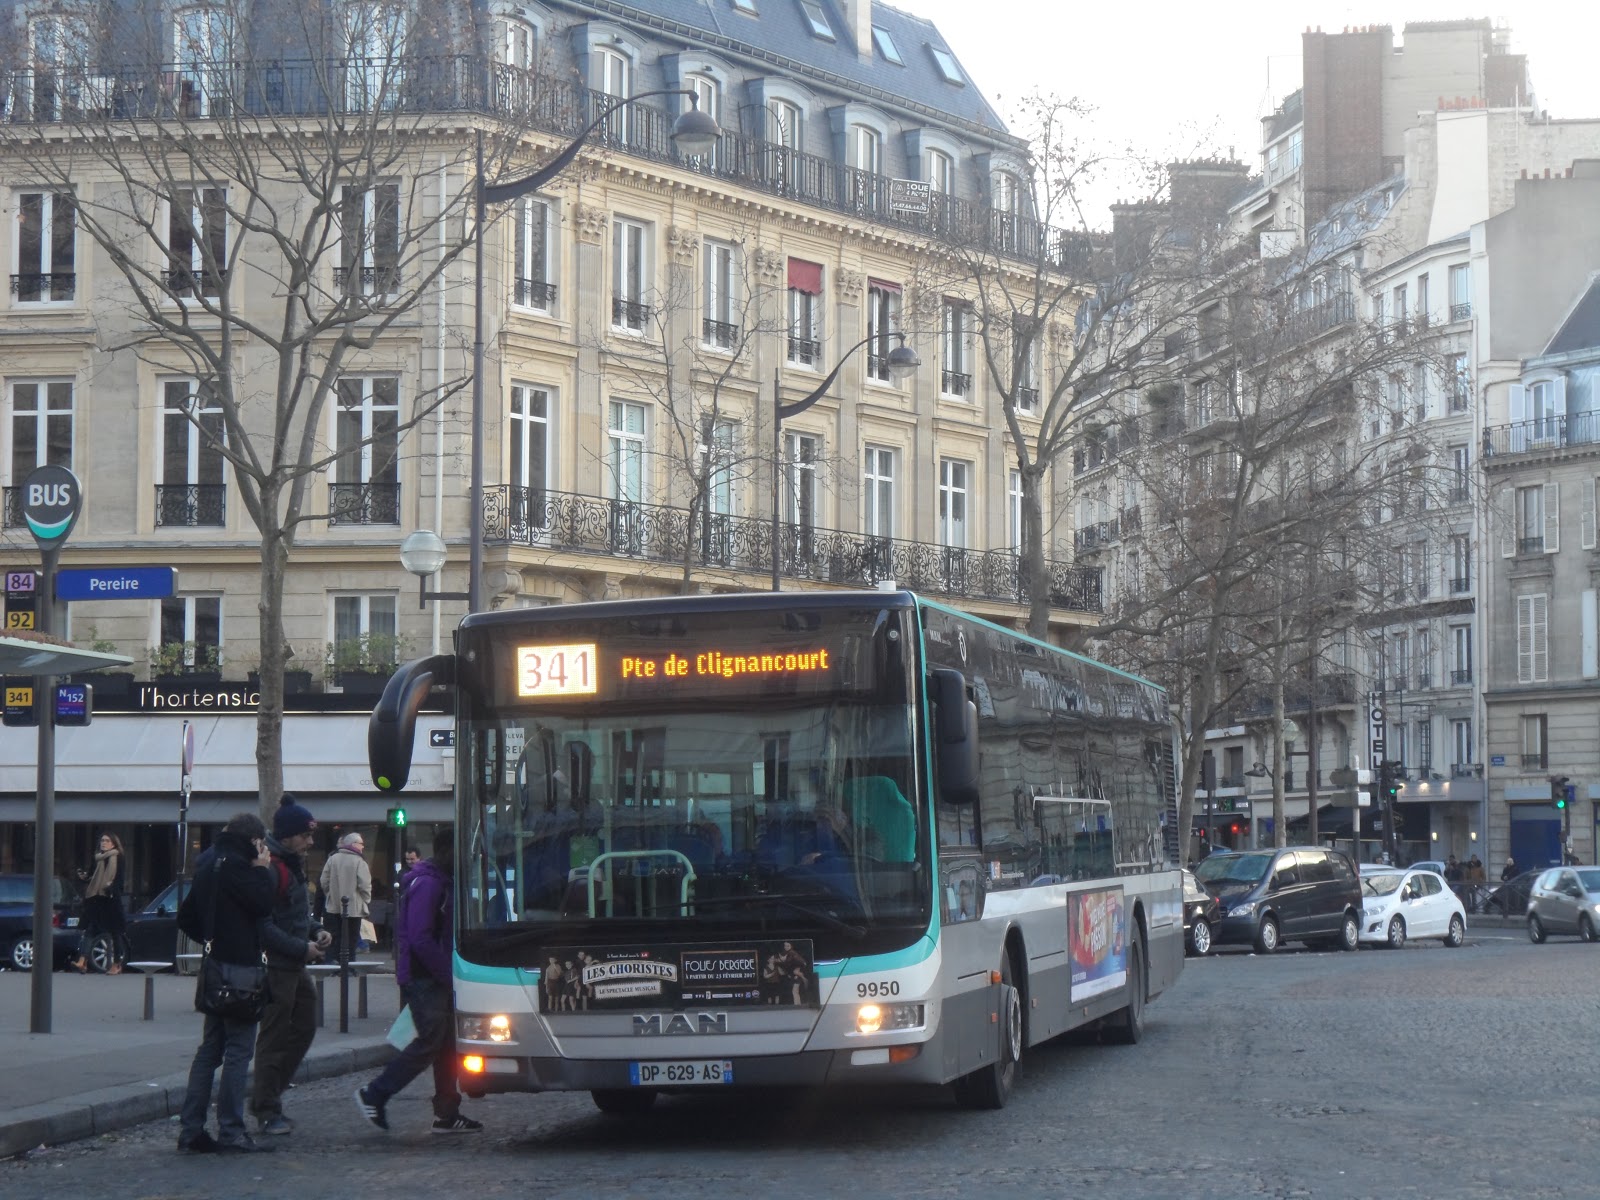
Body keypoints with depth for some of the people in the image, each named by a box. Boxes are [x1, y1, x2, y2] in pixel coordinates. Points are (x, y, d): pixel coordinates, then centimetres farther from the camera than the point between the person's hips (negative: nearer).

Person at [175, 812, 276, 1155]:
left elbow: (186, 917, 20)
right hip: (239, 968, -9)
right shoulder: (235, 865, -14)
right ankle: (231, 1133, -6)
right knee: (238, 1049, -5)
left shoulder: (209, 863, 15)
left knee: (210, 1048, 12)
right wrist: (262, 869, -7)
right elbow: (262, 904, -19)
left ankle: (191, 1130, 10)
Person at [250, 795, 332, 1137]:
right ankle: (267, 1112, 3)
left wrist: (316, 931, 9)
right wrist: (302, 948, -18)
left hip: (295, 967, 10)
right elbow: (264, 926, -21)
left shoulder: (293, 864, 15)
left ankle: (267, 1099, 22)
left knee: (304, 1029, 13)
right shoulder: (270, 868, -16)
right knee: (274, 1038, -4)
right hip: (276, 965, -10)